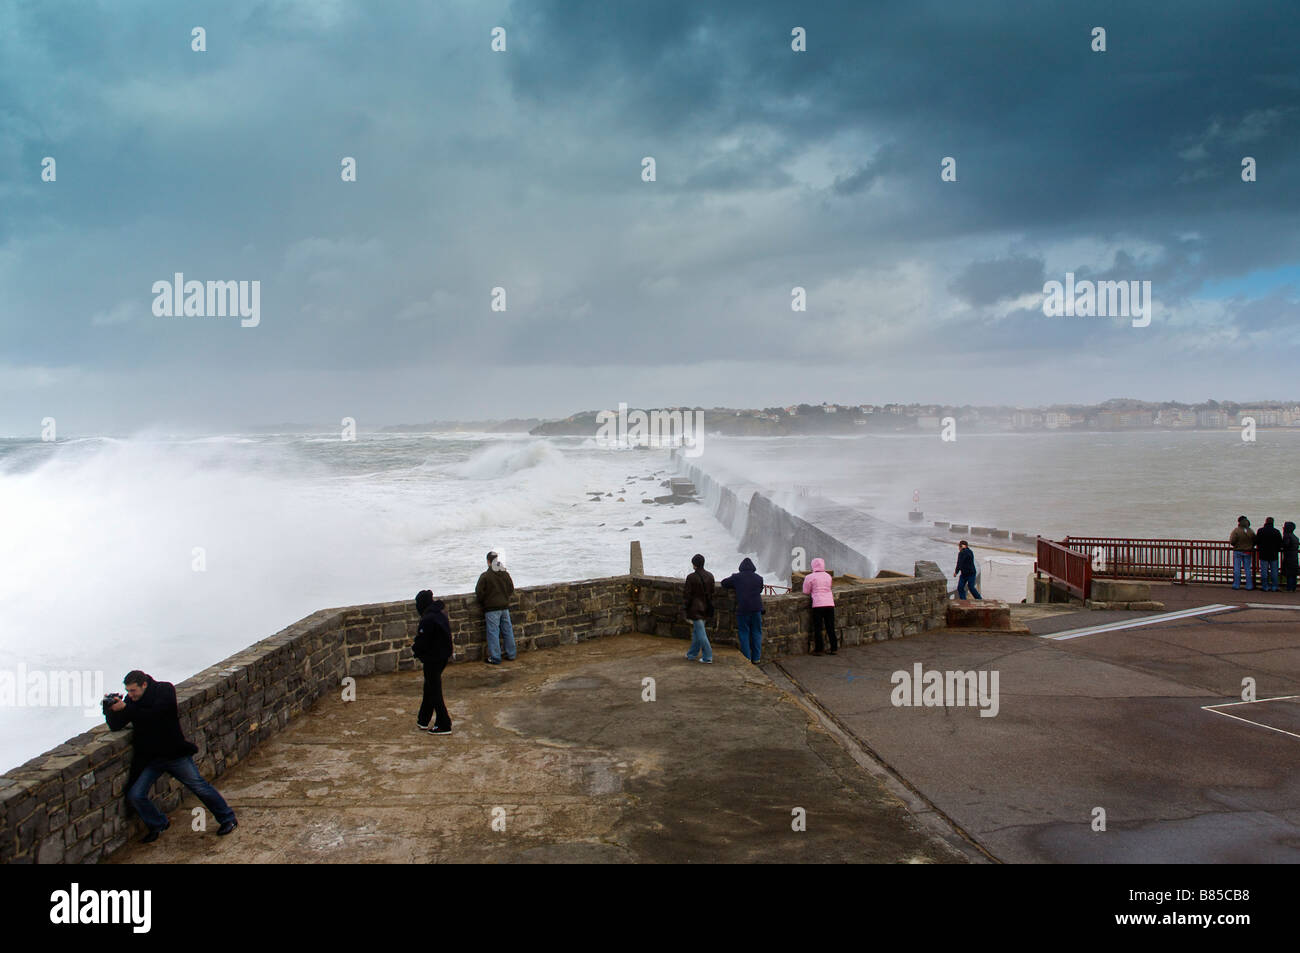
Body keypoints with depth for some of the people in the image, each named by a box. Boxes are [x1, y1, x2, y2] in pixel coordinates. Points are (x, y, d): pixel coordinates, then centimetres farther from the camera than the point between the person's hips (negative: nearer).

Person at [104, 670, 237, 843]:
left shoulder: (165, 690, -13)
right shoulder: (131, 700, 3)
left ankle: (228, 819, 18)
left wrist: (125, 708, -30)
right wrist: (111, 709, -20)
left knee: (199, 787, 1)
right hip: (150, 759, 4)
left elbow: (152, 715, -26)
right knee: (135, 795, -7)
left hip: (176, 754, -4)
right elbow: (115, 726, -1)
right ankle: (158, 825, 18)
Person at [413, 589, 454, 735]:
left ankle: (444, 725, 3)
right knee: (429, 688, 20)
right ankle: (423, 720, 31)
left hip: (432, 659, -9)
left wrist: (414, 650, 1)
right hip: (443, 656, 9)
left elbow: (422, 642, -19)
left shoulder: (427, 620, -22)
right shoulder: (440, 614, 5)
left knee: (434, 691, 0)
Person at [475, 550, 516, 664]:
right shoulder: (505, 574, 5)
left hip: (492, 609, -5)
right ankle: (511, 655, 20)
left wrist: (482, 604, 7)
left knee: (493, 633, -1)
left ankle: (495, 658, 0)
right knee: (508, 631, 13)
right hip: (505, 606, 5)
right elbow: (511, 590, 12)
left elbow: (479, 593, -10)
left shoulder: (485, 576, -12)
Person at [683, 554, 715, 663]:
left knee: (700, 633, -1)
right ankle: (692, 654, 29)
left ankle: (708, 657, -1)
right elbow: (712, 592, 9)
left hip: (695, 608, -7)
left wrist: (683, 589, 3)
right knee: (696, 631, 19)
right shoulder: (710, 576, 0)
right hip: (706, 608, 7)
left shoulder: (691, 577, -18)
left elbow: (686, 595, -16)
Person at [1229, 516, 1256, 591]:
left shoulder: (1236, 531, -15)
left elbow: (1232, 542, -17)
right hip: (1248, 552, 3)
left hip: (1237, 551, -3)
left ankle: (1236, 585, 6)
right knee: (1248, 569, 9)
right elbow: (1255, 542, 2)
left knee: (1237, 568, 4)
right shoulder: (1251, 531, -3)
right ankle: (1249, 586, 10)